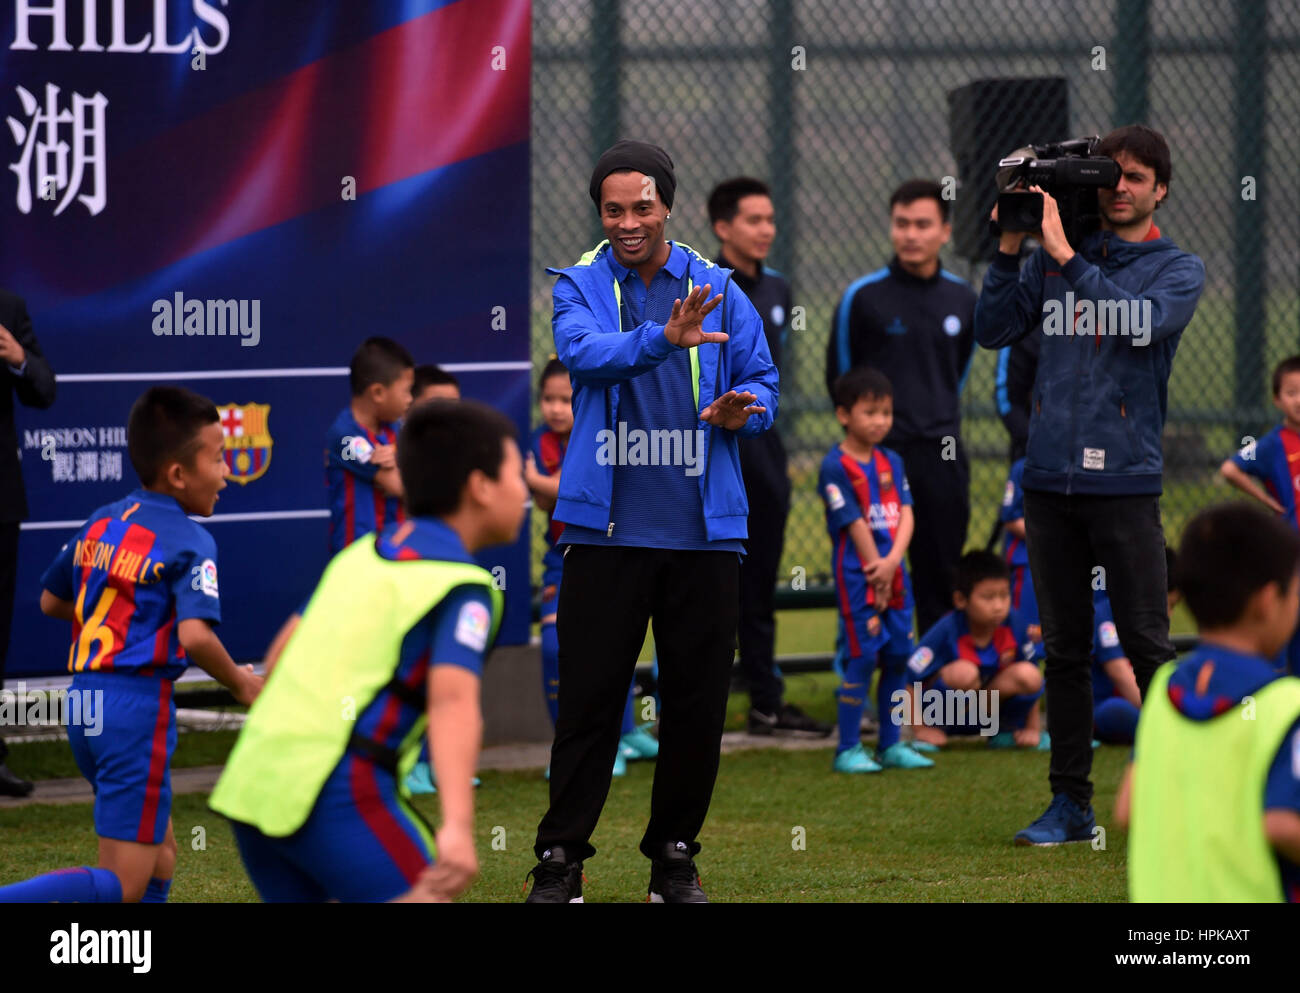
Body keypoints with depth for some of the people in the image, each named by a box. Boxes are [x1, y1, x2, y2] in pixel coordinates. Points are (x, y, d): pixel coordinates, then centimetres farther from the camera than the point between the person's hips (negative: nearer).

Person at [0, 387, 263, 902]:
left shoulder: (100, 524, 12)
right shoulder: (188, 542, -10)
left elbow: (51, 601, 24)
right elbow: (195, 636, -23)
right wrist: (239, 682, -5)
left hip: (85, 700, 8)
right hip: (138, 704, -8)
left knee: (159, 857, 22)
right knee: (123, 886, -8)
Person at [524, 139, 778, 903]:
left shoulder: (715, 288, 9)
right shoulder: (581, 286, 3)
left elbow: (763, 378, 13)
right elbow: (583, 351, -18)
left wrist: (742, 409, -11)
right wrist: (663, 338, -36)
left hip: (703, 528, 2)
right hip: (607, 526, -2)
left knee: (698, 699, 5)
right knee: (589, 697, -2)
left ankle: (675, 855, 17)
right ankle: (561, 857, 6)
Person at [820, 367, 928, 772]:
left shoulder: (891, 462, 11)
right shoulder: (835, 467, -10)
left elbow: (905, 514, 4)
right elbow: (854, 525, -11)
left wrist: (892, 562, -11)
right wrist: (876, 573, -10)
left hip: (893, 574, 7)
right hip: (857, 576, -7)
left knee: (898, 656, 8)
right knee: (863, 657, -8)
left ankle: (890, 745, 18)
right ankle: (848, 750, -2)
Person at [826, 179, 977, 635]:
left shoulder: (962, 299, 7)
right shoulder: (863, 297, -4)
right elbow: (839, 378, 5)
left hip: (942, 458, 3)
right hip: (881, 452, -3)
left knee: (942, 579, 6)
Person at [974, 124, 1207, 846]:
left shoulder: (1178, 270, 4)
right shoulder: (1051, 260, 13)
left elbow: (1139, 324, -15)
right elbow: (992, 330, 6)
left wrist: (1066, 256, -15)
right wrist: (1010, 249, -3)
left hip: (1124, 480, -3)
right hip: (1050, 480, 3)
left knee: (1147, 647, -5)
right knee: (1063, 649, 7)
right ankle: (1069, 804, 12)